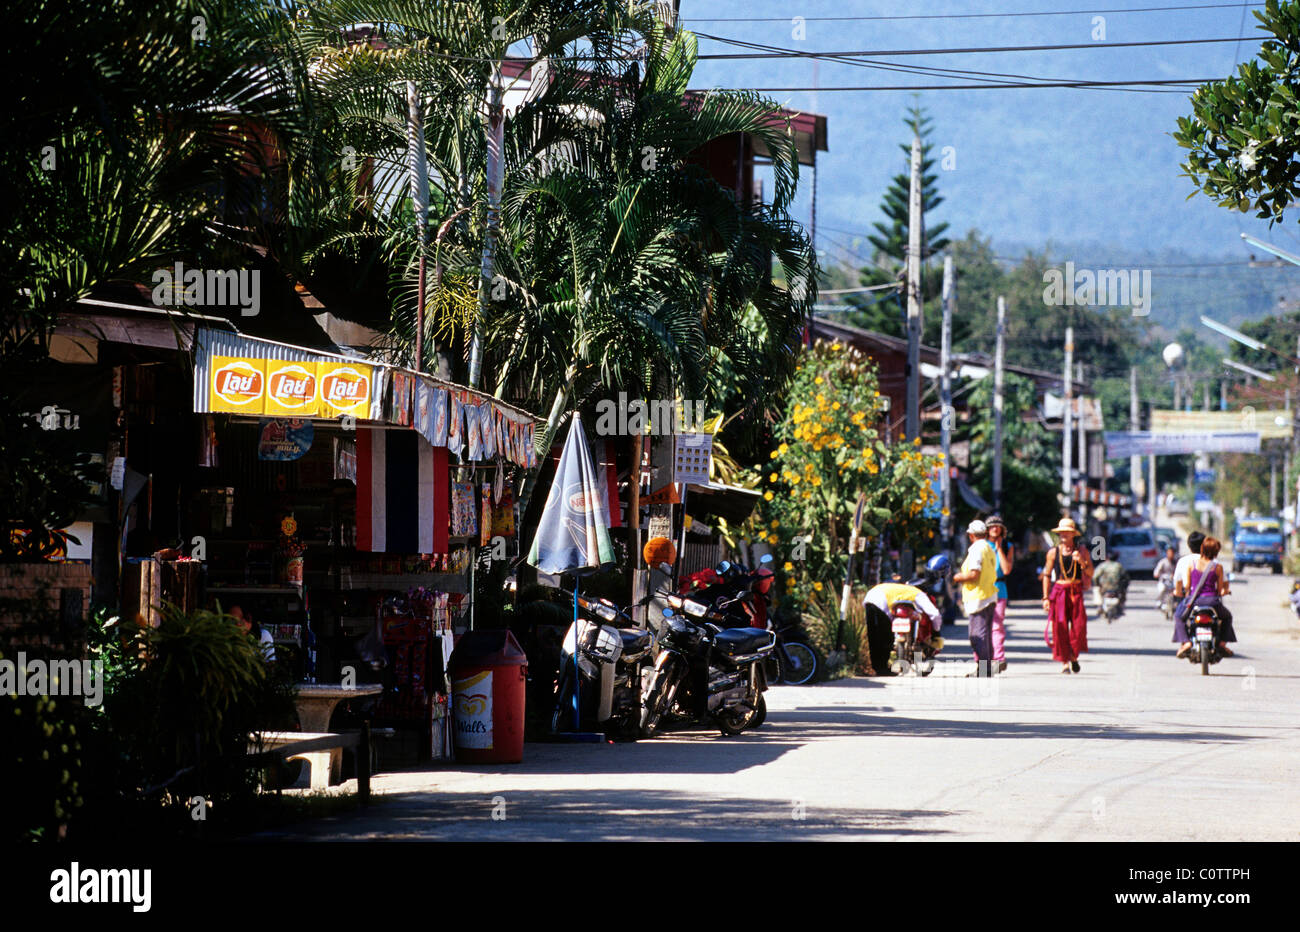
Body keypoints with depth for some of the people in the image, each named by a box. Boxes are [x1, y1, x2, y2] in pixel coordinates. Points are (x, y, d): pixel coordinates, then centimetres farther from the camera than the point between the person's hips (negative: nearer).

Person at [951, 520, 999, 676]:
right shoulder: (990, 550, 15)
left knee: (978, 634, -8)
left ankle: (982, 668, -11)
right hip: (991, 596, 9)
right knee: (987, 634, 14)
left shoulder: (976, 549, -14)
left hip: (977, 597, -9)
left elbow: (974, 574, -22)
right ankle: (988, 667, 17)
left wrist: (959, 577, -4)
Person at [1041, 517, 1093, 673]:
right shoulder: (1053, 552, 6)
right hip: (1058, 592, 0)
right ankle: (1065, 662, 1)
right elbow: (1047, 575, 9)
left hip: (1076, 592, 0)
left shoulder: (1081, 552, 6)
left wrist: (1082, 562, -16)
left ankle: (1074, 656, 14)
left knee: (1079, 626, -8)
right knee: (1060, 627, -6)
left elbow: (1090, 574, 3)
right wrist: (1046, 597, 4)